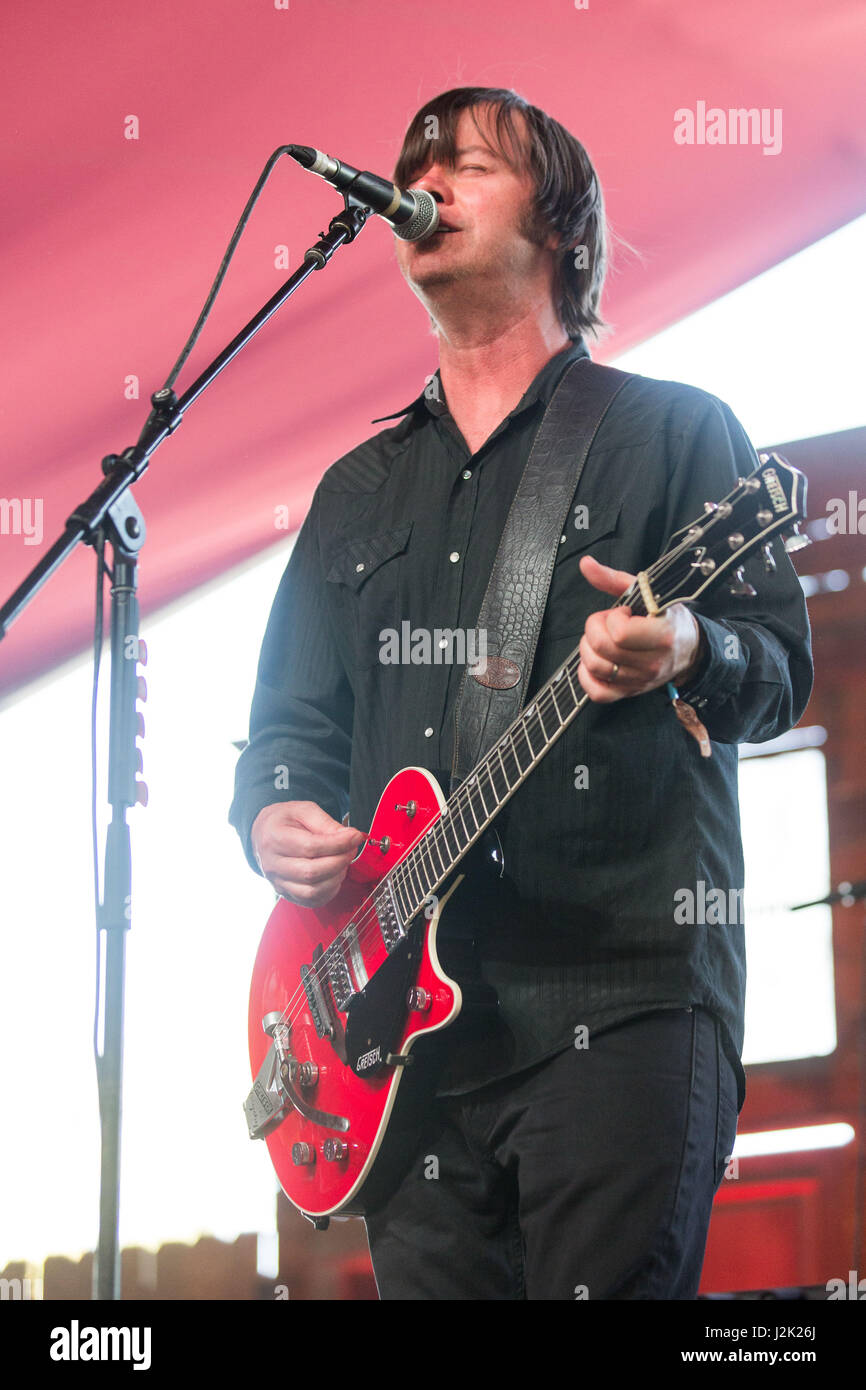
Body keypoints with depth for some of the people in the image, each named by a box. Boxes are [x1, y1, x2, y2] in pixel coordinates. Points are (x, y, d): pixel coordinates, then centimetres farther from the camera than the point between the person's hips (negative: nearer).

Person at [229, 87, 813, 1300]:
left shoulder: (673, 432, 8)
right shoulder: (359, 488, 23)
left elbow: (784, 667, -1)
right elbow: (291, 715, 23)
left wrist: (687, 654, -24)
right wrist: (272, 816, 0)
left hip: (621, 998, -5)